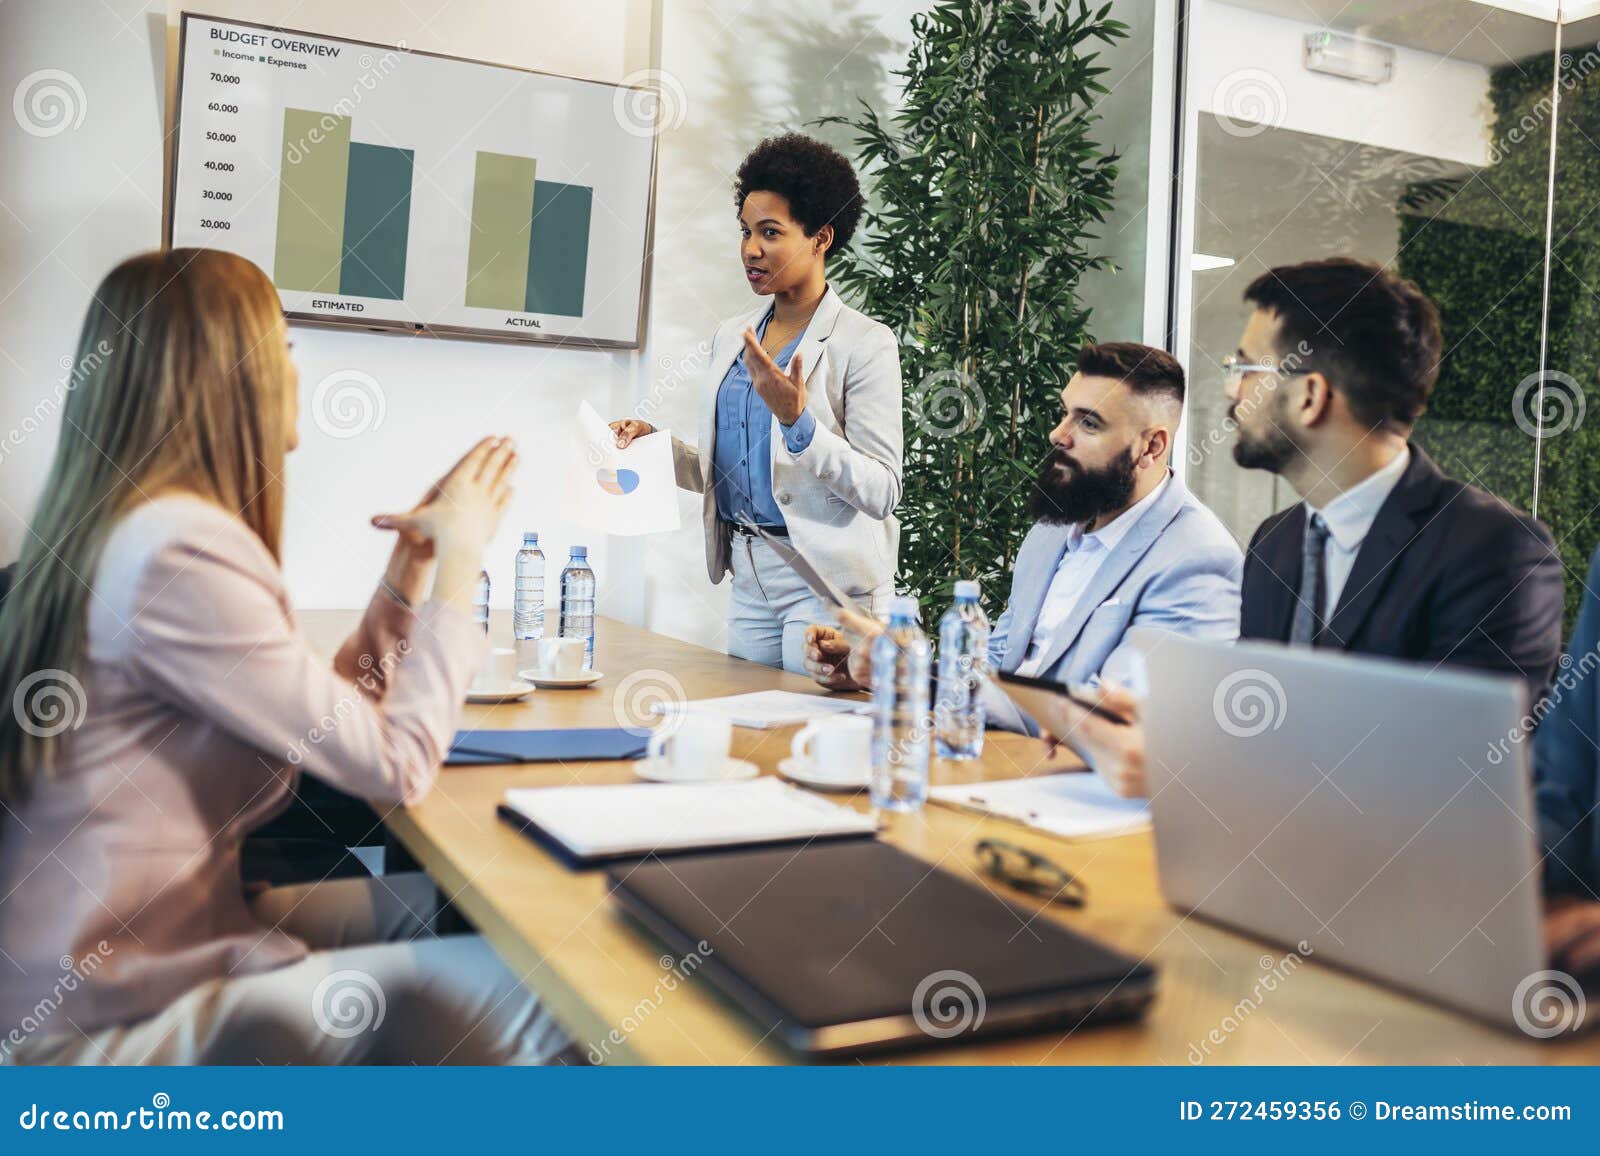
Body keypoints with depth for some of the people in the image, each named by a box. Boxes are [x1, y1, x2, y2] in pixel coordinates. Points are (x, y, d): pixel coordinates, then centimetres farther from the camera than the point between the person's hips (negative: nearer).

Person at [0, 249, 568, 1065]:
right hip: (113, 1020, -10)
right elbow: (397, 765, -21)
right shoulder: (180, 550, -24)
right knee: (532, 993, -13)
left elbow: (338, 713, 11)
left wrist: (414, 558, 8)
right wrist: (459, 559, -12)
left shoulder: (132, 527, 8)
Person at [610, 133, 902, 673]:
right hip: (749, 578, 6)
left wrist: (798, 421, -23)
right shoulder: (731, 337, 12)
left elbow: (882, 491, -13)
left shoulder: (865, 344, -7)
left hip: (829, 580, -6)